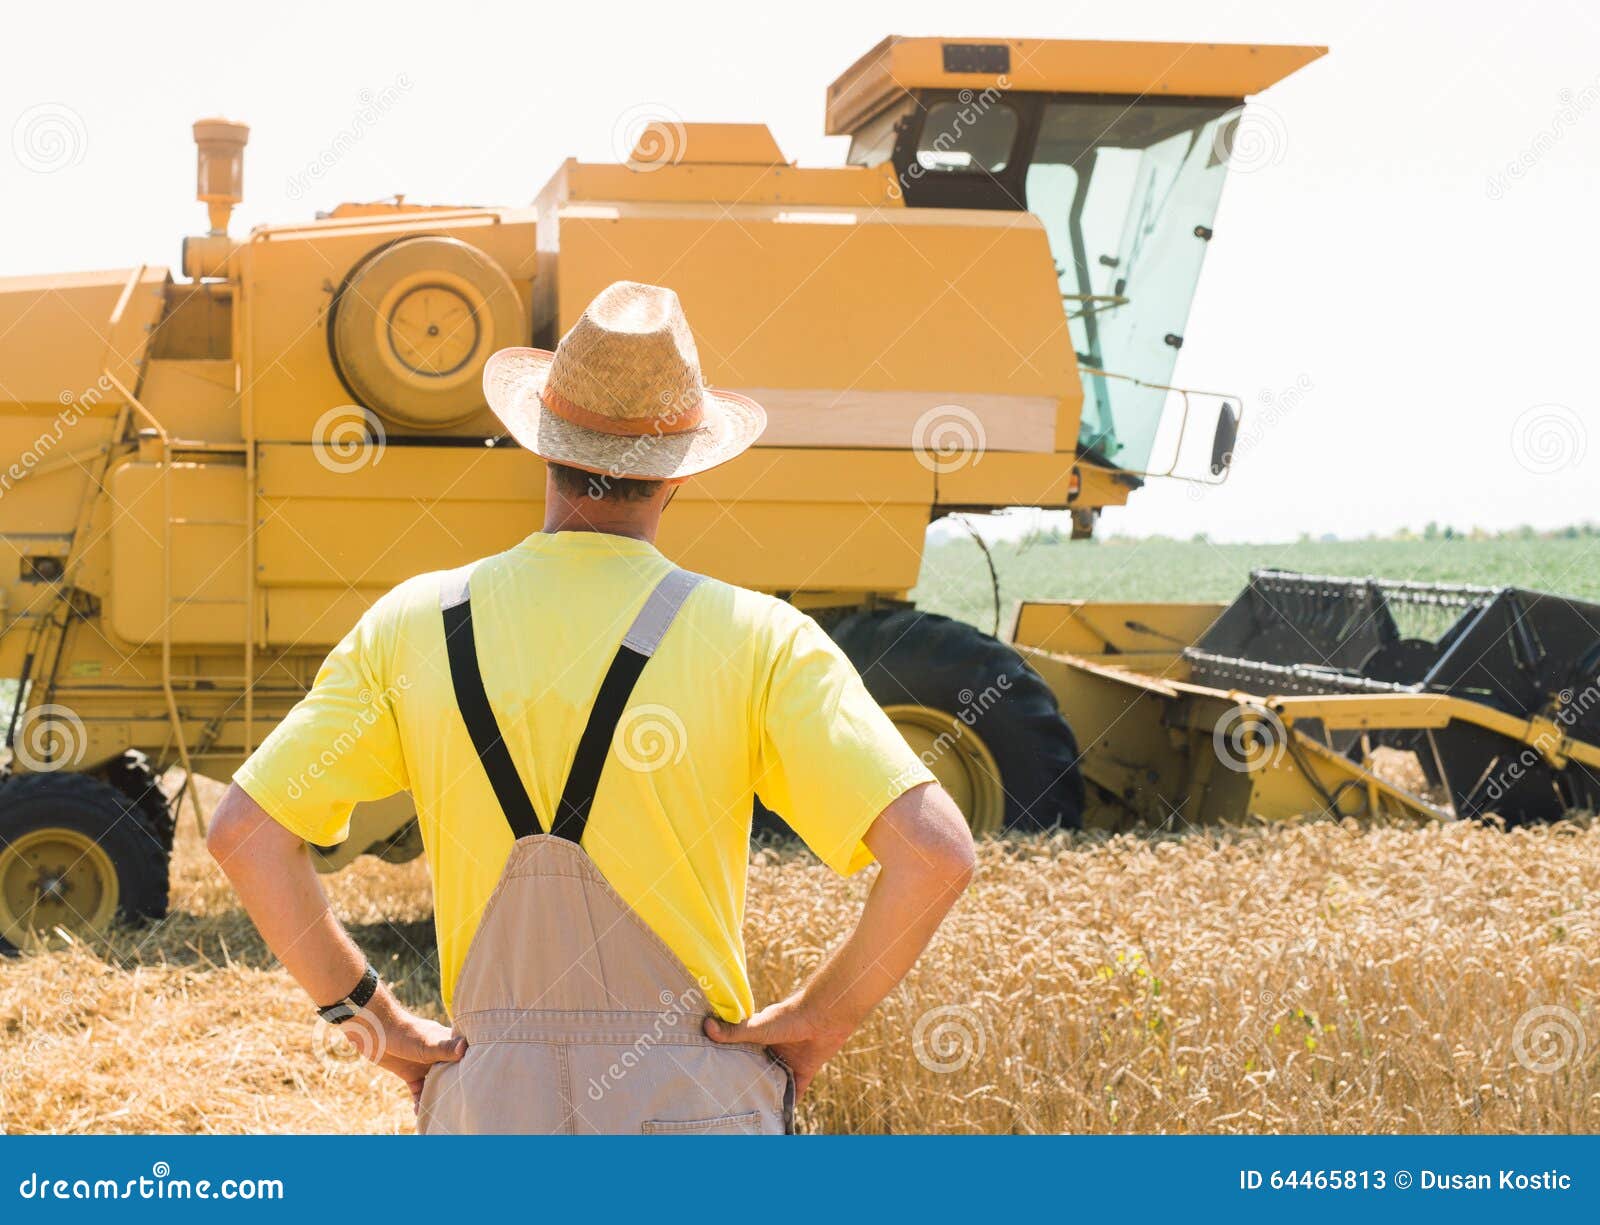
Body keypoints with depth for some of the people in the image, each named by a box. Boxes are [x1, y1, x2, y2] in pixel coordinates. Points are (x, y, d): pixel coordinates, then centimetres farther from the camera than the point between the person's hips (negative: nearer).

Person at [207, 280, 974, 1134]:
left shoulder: (416, 625, 1)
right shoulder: (753, 639, -8)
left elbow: (242, 831, -1)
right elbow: (935, 850, -15)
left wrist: (372, 1016, 6)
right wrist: (822, 1016, -2)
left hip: (485, 1100, 3)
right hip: (692, 1101, -2)